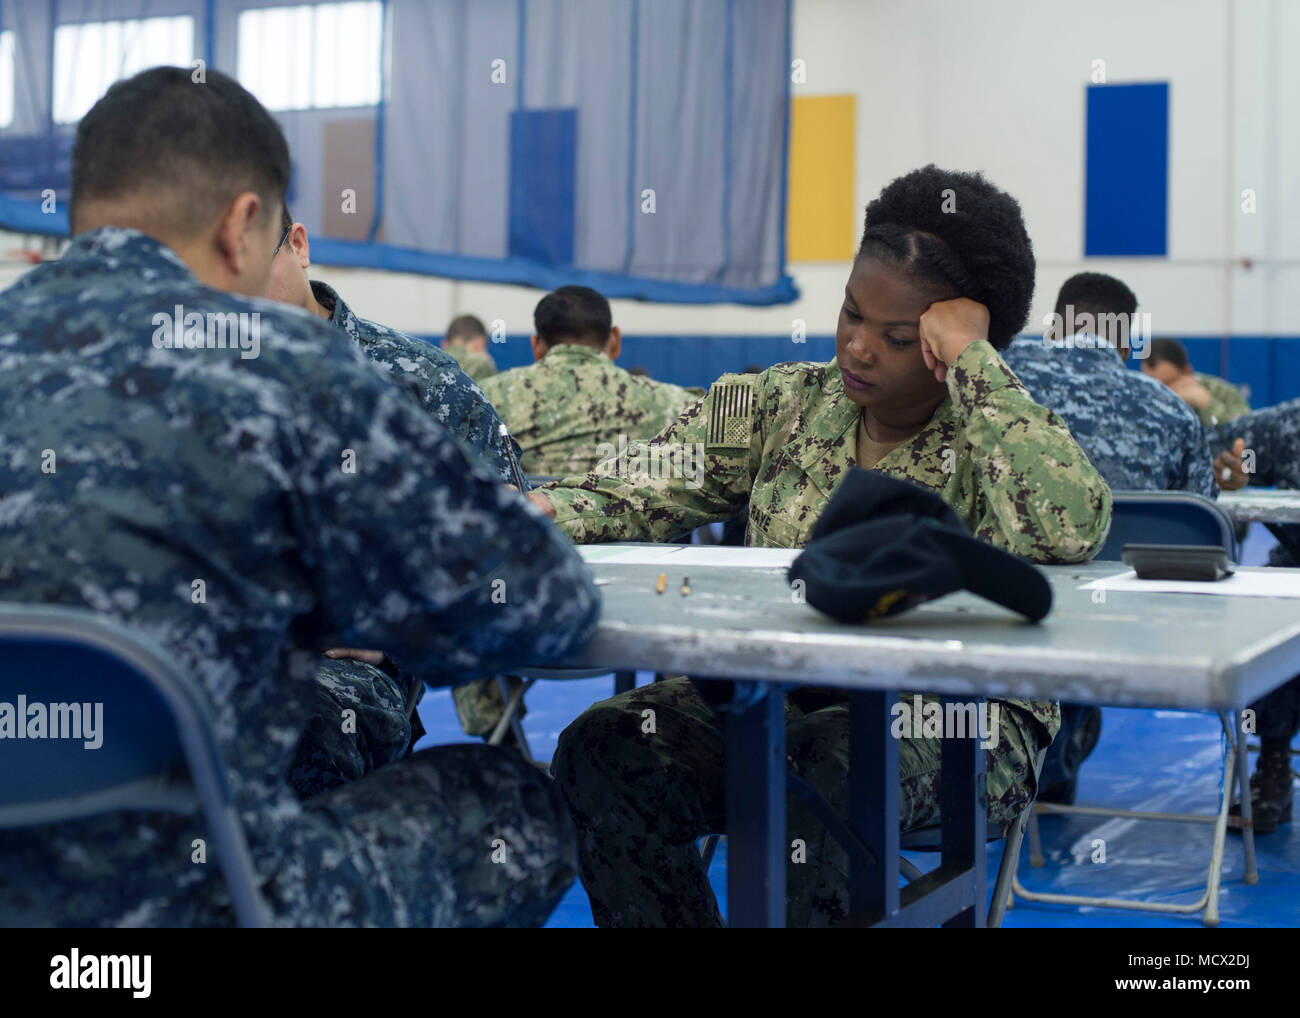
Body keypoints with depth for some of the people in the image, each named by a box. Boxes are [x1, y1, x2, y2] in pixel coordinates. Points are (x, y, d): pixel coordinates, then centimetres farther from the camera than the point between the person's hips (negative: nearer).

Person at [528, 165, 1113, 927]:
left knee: (822, 766, -37)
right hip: (778, 693, 5)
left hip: (958, 722, -4)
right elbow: (644, 493, 3)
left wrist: (970, 360, -20)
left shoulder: (1002, 435, -3)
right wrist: (541, 512, -19)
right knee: (605, 747, -20)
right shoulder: (782, 406, 9)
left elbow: (1072, 531, -26)